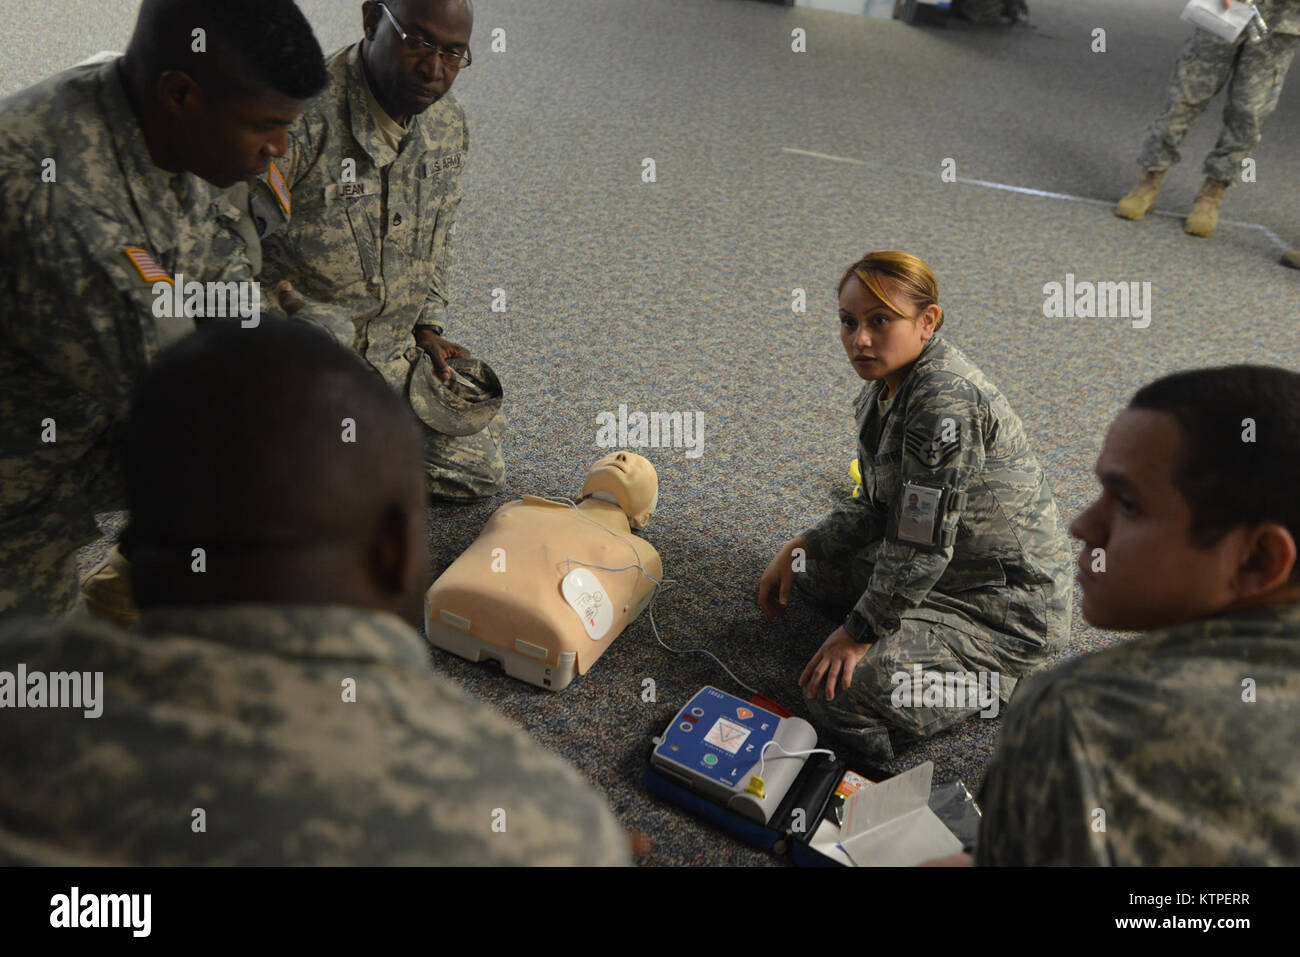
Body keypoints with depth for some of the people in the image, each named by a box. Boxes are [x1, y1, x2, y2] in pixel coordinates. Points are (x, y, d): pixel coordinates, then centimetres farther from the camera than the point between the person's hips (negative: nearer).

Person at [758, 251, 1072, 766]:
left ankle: (1001, 675, 0)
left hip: (1009, 605, -9)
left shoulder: (945, 400, -29)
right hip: (952, 567, 10)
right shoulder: (886, 383, 1)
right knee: (810, 565, 15)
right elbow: (876, 508, 9)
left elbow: (921, 546, -28)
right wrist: (799, 549, 0)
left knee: (837, 695, -18)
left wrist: (859, 632, -18)